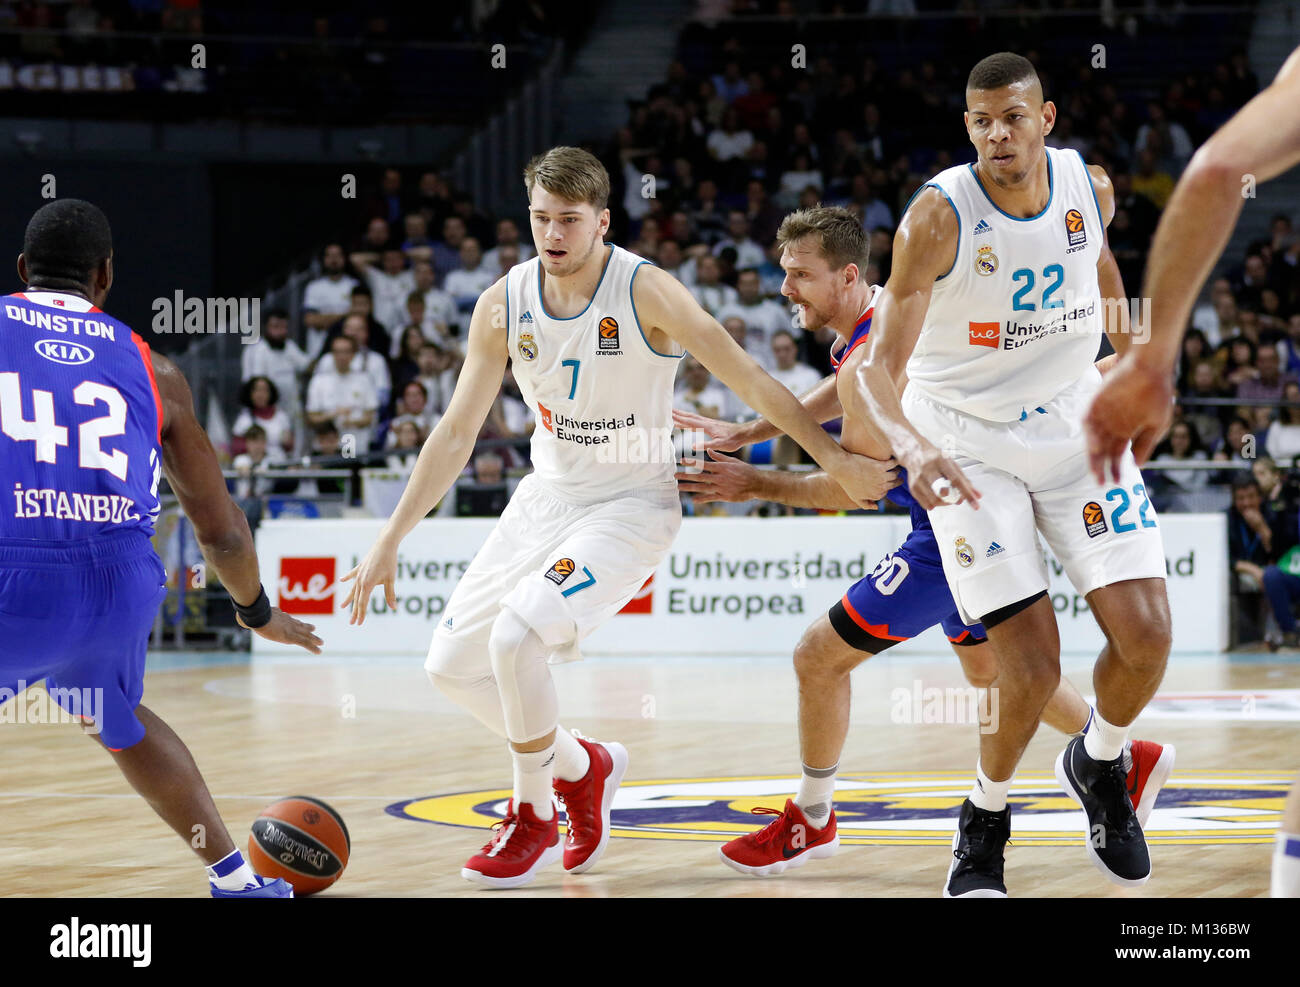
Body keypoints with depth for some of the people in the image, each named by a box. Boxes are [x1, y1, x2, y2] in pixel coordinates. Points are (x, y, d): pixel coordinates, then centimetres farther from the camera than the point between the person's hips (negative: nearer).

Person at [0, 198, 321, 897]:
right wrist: (258, 613, 43)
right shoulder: (152, 370, 19)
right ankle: (237, 877, 35)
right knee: (118, 722, 34)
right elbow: (222, 531, 25)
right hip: (119, 589, 4)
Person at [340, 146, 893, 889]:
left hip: (632, 503, -6)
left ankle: (535, 818, -3)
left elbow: (748, 378, -15)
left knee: (516, 635, -25)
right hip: (548, 495, 6)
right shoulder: (505, 304, -5)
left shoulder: (646, 292, -19)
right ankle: (582, 766, 28)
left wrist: (836, 459, -18)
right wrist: (391, 540, -1)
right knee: (453, 661, 4)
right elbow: (458, 431, 1)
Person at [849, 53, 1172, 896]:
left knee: (1145, 633, -11)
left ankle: (1099, 763, 22)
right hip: (969, 444, -4)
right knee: (1032, 669, -13)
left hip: (1074, 423, 4)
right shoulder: (938, 217, -22)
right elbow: (878, 371, -25)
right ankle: (984, 823, 16)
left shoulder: (1090, 188, -8)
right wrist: (913, 447, -44)